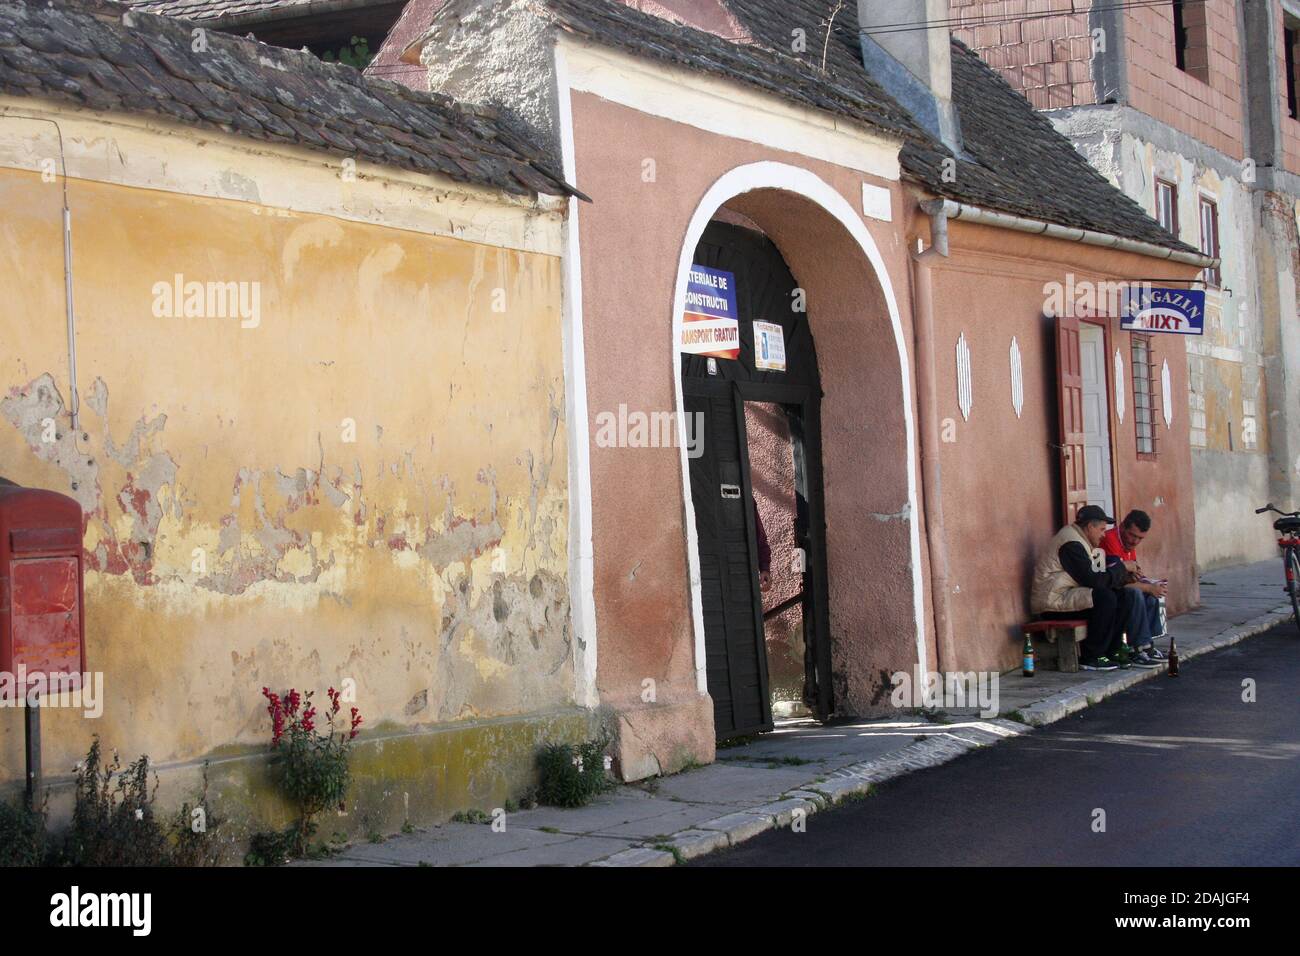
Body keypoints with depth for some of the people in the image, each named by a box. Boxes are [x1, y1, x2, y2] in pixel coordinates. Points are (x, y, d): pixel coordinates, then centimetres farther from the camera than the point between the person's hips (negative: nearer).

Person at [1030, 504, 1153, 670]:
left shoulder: (1080, 541, 16)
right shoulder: (1072, 544, -17)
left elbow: (1099, 579, 15)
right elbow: (1094, 581, -23)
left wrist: (1126, 573, 1)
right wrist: (1123, 567, -11)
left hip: (1070, 595, 10)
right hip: (1053, 603, -10)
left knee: (1126, 596, 1)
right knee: (1105, 598, -30)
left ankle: (1109, 651, 2)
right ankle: (1091, 657, -19)